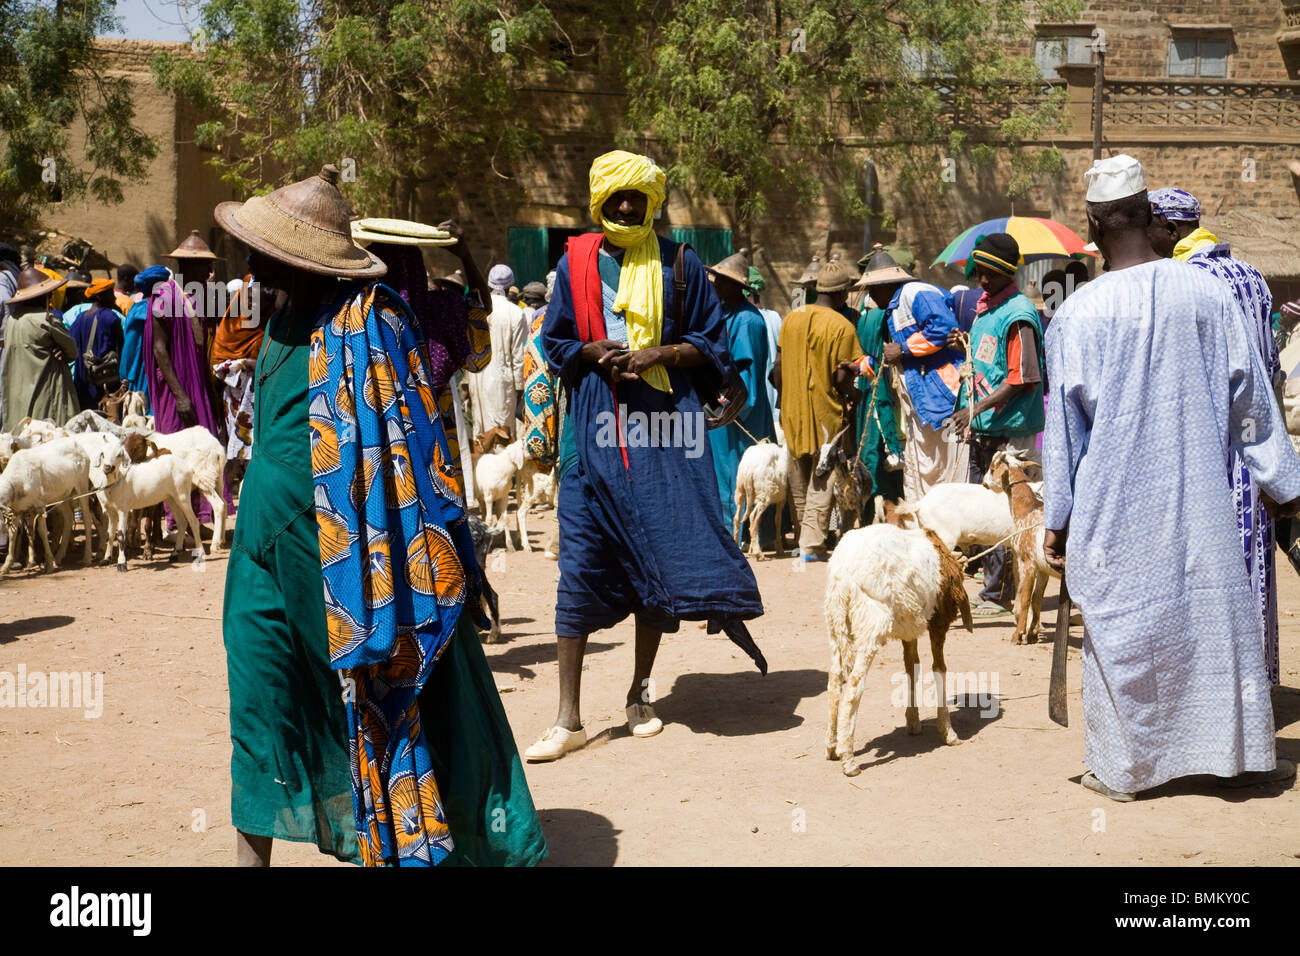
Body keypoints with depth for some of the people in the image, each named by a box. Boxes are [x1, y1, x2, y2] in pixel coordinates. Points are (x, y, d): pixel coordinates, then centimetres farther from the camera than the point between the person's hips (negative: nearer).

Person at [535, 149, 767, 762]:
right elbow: (554, 342, 12)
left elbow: (711, 344, 8)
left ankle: (641, 693, 22)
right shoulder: (576, 261, 9)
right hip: (596, 432, 0)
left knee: (663, 561, 2)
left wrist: (658, 354, -10)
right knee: (580, 563, -4)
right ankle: (568, 718, 0)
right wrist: (599, 354, -9)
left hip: (664, 429, 0)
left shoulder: (678, 264, 7)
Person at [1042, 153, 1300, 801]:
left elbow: (1064, 426, -4)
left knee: (1120, 626, 9)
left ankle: (1120, 769, 19)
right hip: (1200, 501, 2)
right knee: (1219, 615, 14)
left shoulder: (1077, 314, -11)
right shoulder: (1207, 292, -5)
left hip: (1114, 510, -2)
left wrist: (1057, 521, 4)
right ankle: (1242, 754, 25)